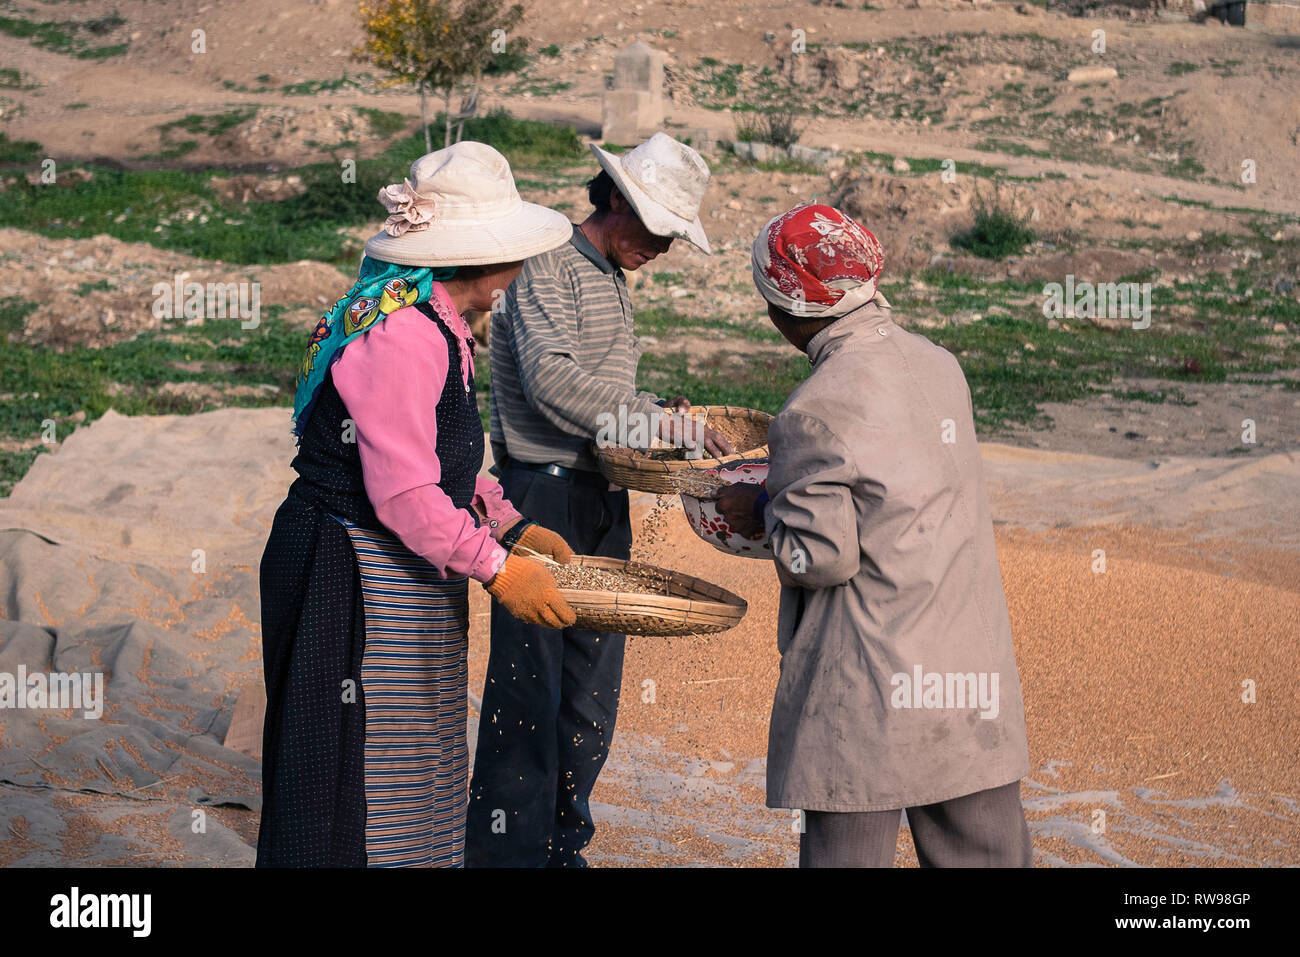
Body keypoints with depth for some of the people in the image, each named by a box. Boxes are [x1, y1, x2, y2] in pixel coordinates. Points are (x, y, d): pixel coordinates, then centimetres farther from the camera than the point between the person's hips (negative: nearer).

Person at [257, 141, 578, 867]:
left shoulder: (437, 328, 11)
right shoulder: (400, 335, -22)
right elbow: (404, 494, -25)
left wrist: (512, 526, 18)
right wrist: (497, 569, -18)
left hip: (407, 585, 11)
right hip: (352, 583, -11)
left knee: (419, 771, 16)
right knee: (356, 781, -3)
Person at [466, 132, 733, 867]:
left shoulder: (614, 281, 19)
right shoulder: (550, 267, -10)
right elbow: (552, 380, -24)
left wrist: (663, 418, 6)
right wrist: (658, 421, -26)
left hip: (602, 506, 9)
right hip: (543, 499, -9)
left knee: (591, 693, 11)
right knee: (528, 687, -6)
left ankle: (564, 843, 20)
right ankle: (509, 848, 1)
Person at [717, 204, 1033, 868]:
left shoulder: (816, 410, -16)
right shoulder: (939, 365, 6)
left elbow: (821, 558, -16)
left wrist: (764, 512, 2)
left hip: (872, 691, -7)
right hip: (975, 677, 7)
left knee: (847, 851, 4)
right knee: (986, 850, 13)